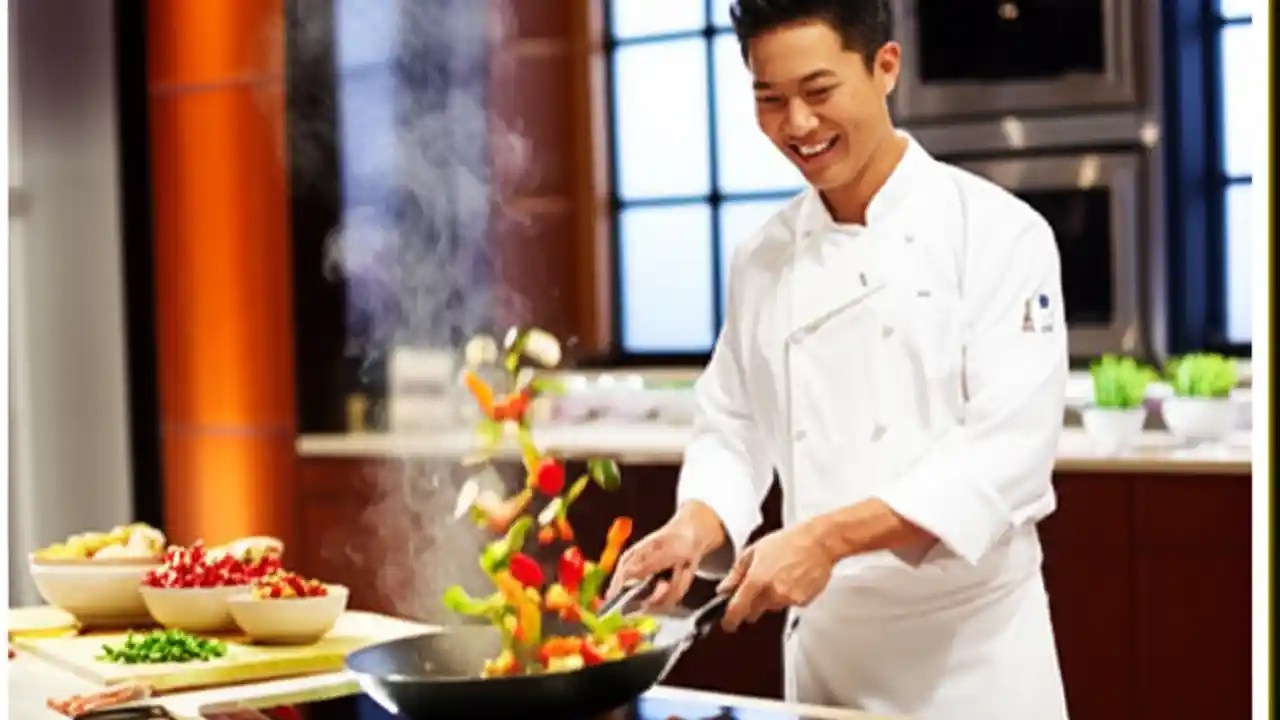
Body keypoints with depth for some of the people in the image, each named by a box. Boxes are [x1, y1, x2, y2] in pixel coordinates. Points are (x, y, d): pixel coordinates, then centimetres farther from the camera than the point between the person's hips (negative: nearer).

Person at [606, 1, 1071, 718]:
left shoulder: (1000, 234, -10)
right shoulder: (763, 259, 6)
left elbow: (1008, 449, -18)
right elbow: (735, 431, 10)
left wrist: (829, 537, -27)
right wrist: (695, 526, -11)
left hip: (970, 638, -4)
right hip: (823, 639, 4)